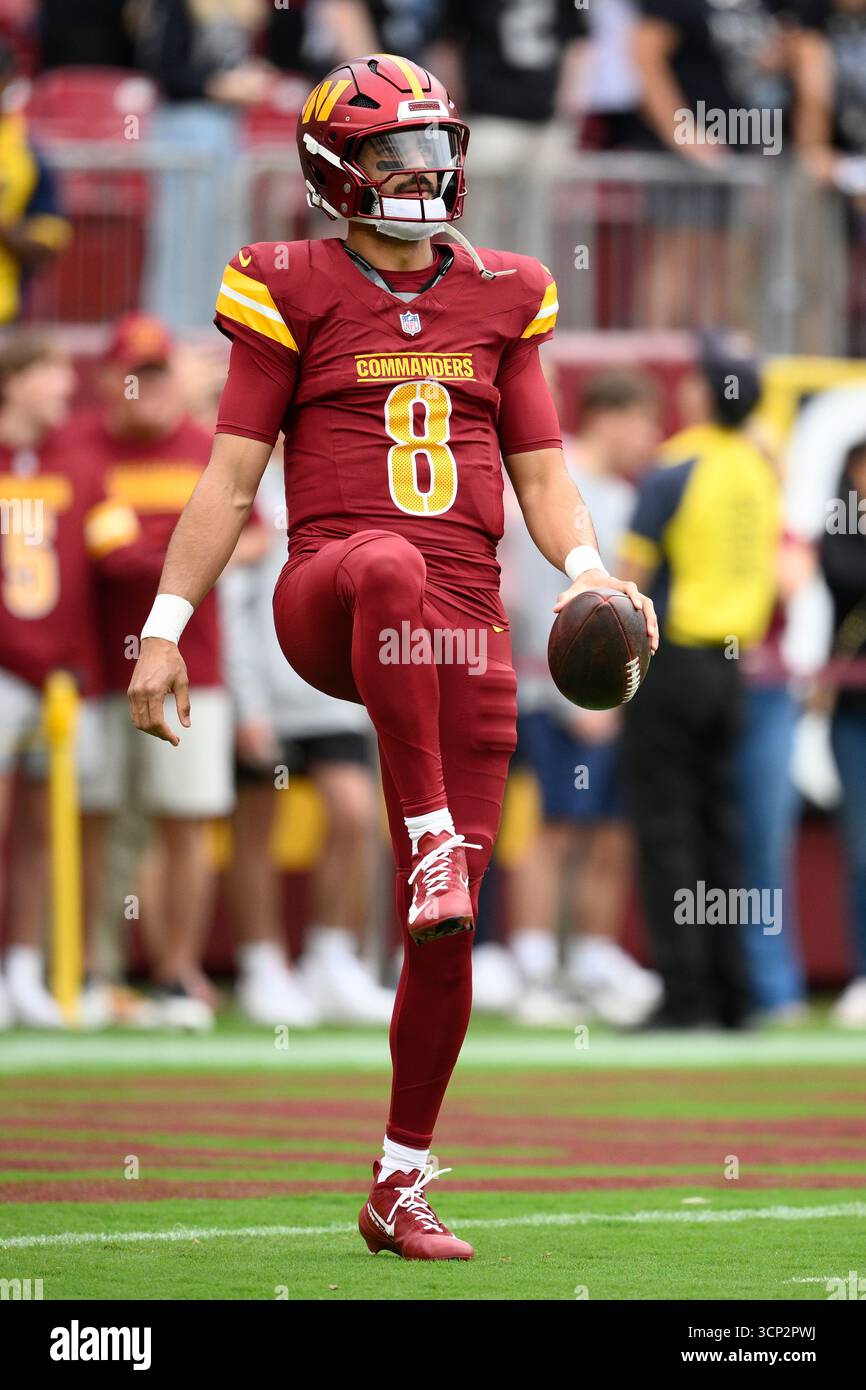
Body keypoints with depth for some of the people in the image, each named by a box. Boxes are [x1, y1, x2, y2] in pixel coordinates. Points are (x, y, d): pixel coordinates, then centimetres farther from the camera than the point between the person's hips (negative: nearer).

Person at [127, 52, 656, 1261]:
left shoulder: (500, 299, 15)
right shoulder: (294, 295, 6)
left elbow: (543, 477, 16)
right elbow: (231, 482, 5)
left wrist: (587, 571, -5)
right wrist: (165, 629, -1)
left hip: (463, 630, 4)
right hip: (328, 603, -3)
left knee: (447, 932, 0)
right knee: (390, 562, -43)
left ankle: (400, 1189, 12)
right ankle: (429, 842, -41)